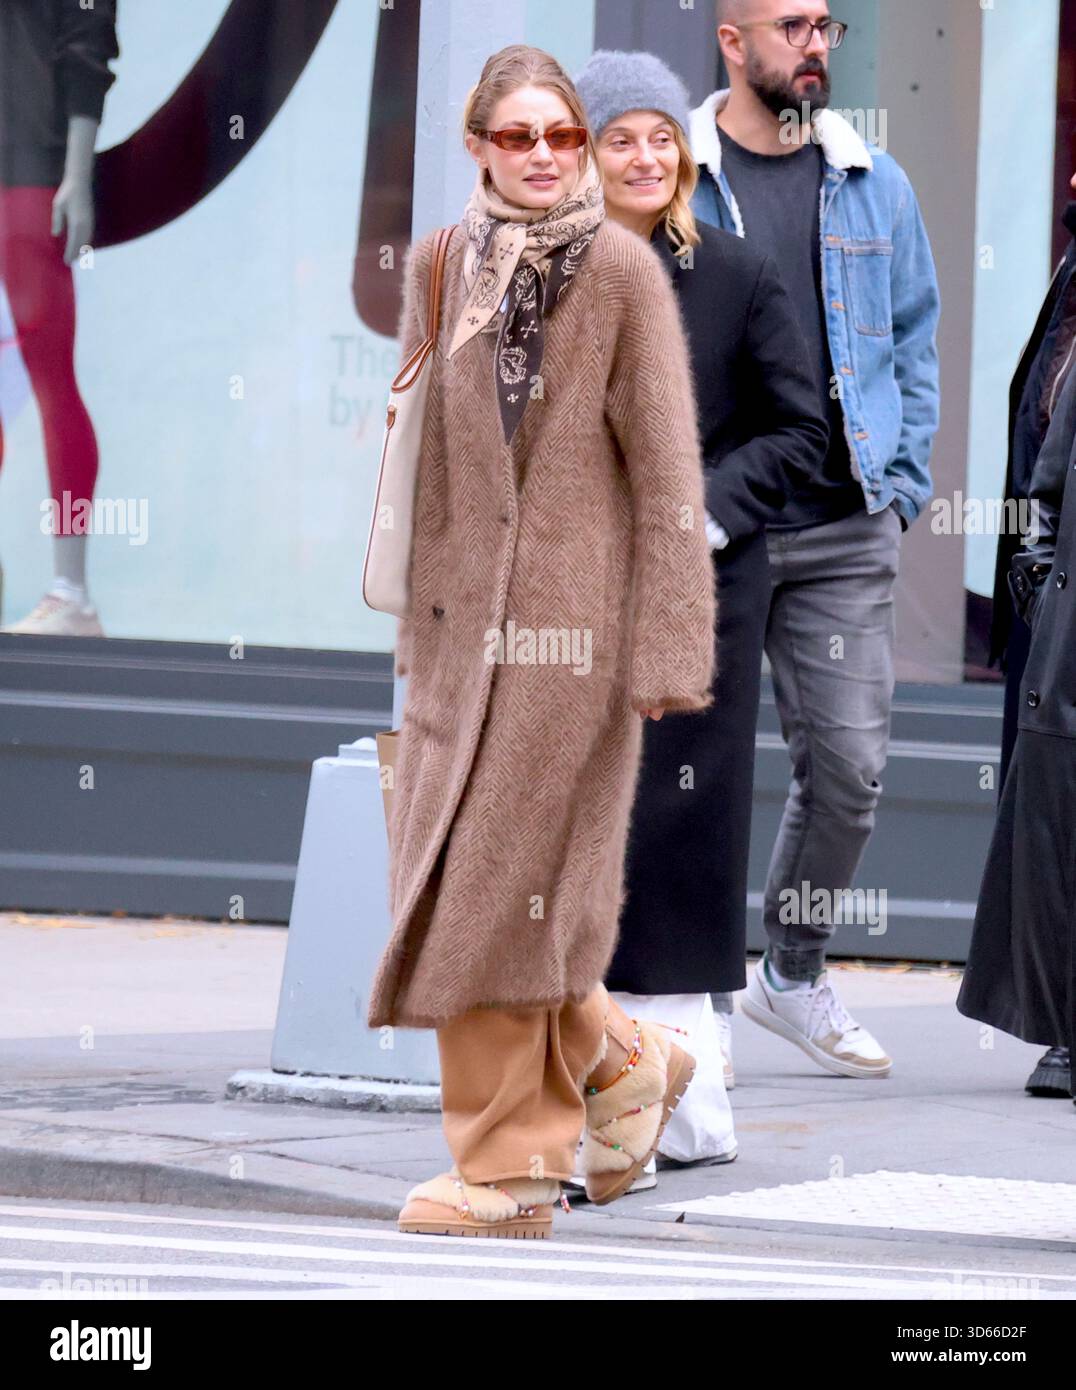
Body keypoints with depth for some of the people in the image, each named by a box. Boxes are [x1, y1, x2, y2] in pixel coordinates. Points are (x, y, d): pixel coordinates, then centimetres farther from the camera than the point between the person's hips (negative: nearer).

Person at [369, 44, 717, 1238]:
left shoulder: (624, 272, -6)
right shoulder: (440, 267, 8)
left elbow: (665, 468, -7)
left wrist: (670, 647, -12)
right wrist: (414, 615, 14)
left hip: (572, 614, -5)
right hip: (460, 615, 5)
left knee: (504, 883, -5)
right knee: (448, 882, 7)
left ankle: (507, 1167, 3)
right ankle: (621, 1063, 28)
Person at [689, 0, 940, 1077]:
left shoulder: (874, 187, 10)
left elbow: (914, 339, 17)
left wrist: (901, 484, 8)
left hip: (845, 533, 3)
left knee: (850, 761, 1)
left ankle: (795, 976, 18)